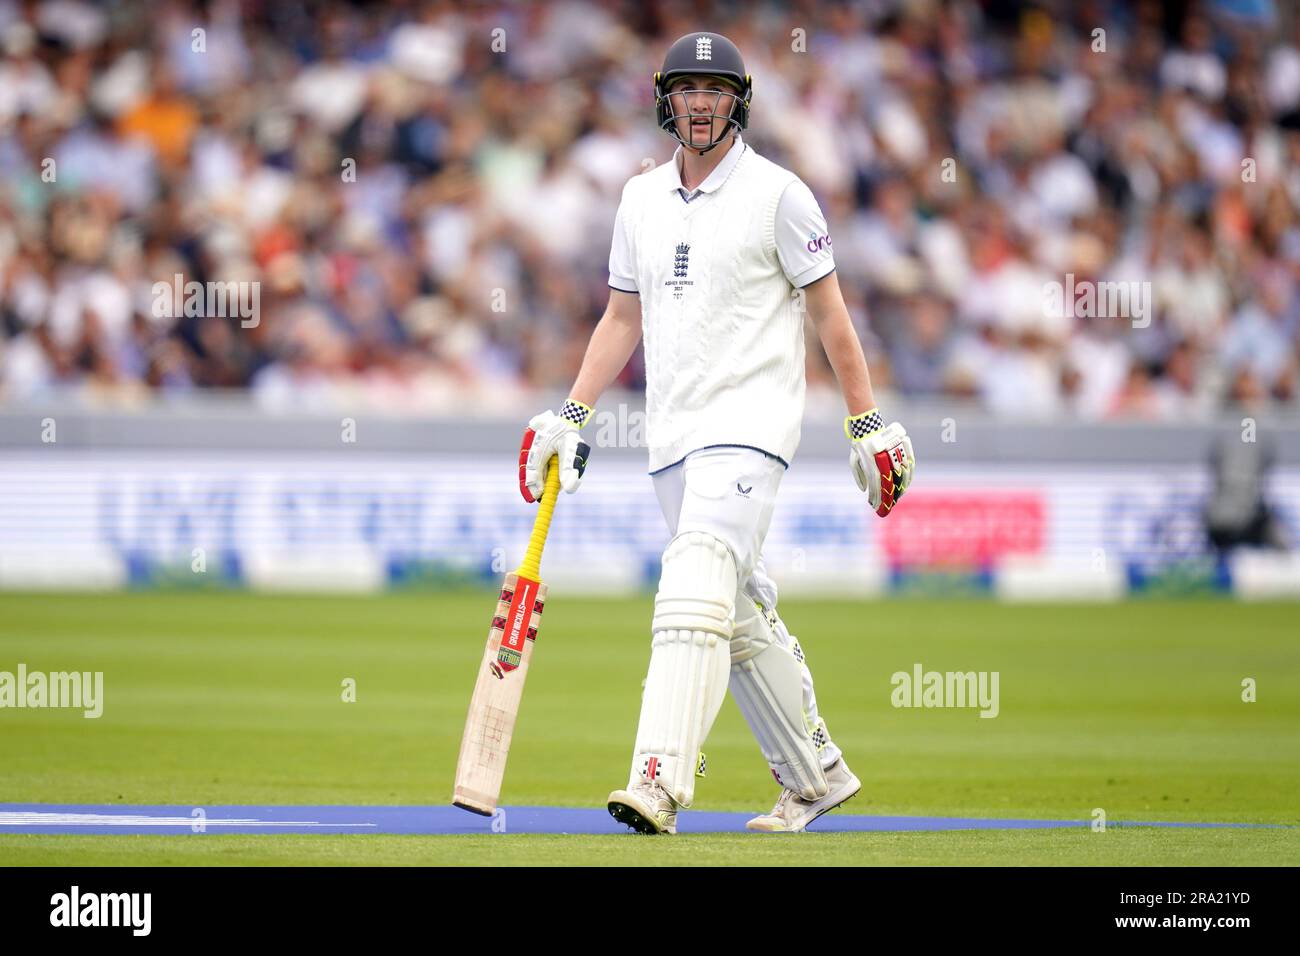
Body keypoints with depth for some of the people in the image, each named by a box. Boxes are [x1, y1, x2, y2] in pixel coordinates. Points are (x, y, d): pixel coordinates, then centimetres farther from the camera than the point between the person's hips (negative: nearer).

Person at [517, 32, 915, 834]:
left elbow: (830, 315, -2)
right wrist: (571, 416, 13)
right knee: (741, 615, 10)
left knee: (695, 588, -22)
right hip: (672, 436, 7)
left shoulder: (777, 194, -4)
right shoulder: (642, 199, 13)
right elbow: (623, 319, 20)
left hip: (750, 424, -7)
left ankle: (661, 783, -31)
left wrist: (869, 426, -4)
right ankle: (817, 776, 22)